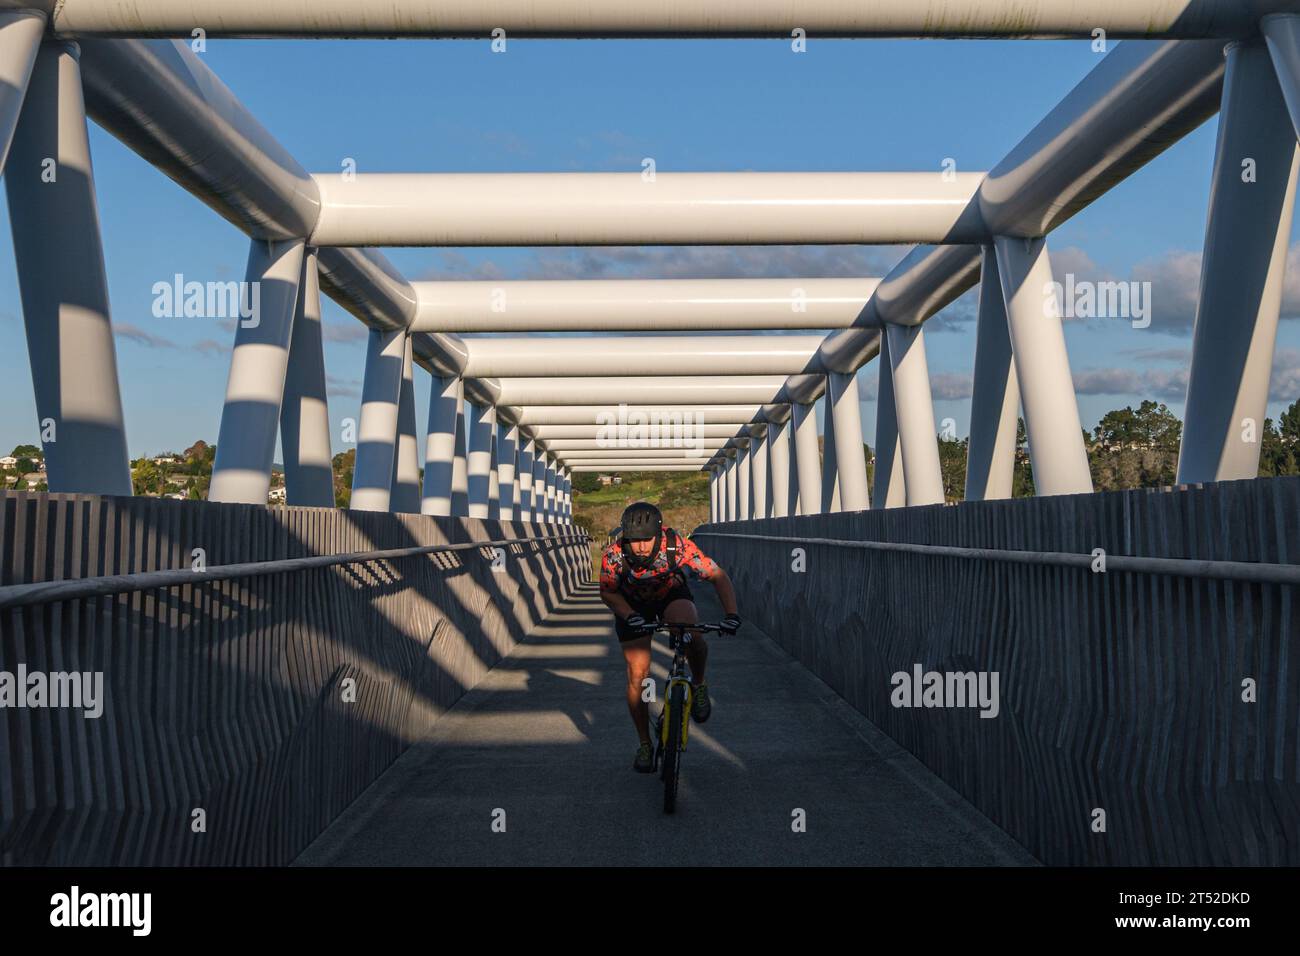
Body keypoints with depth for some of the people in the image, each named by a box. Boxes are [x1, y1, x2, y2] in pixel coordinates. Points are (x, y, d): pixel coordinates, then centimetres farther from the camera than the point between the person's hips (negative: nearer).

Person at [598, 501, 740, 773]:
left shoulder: (678, 546, -34)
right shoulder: (614, 555, -33)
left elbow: (718, 576, -24)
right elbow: (607, 593, -16)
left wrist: (731, 614, -36)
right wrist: (630, 616, -33)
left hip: (672, 595, -1)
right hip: (633, 605, 1)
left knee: (692, 635, -34)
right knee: (638, 676, -5)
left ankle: (698, 686, -4)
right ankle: (645, 745, 14)